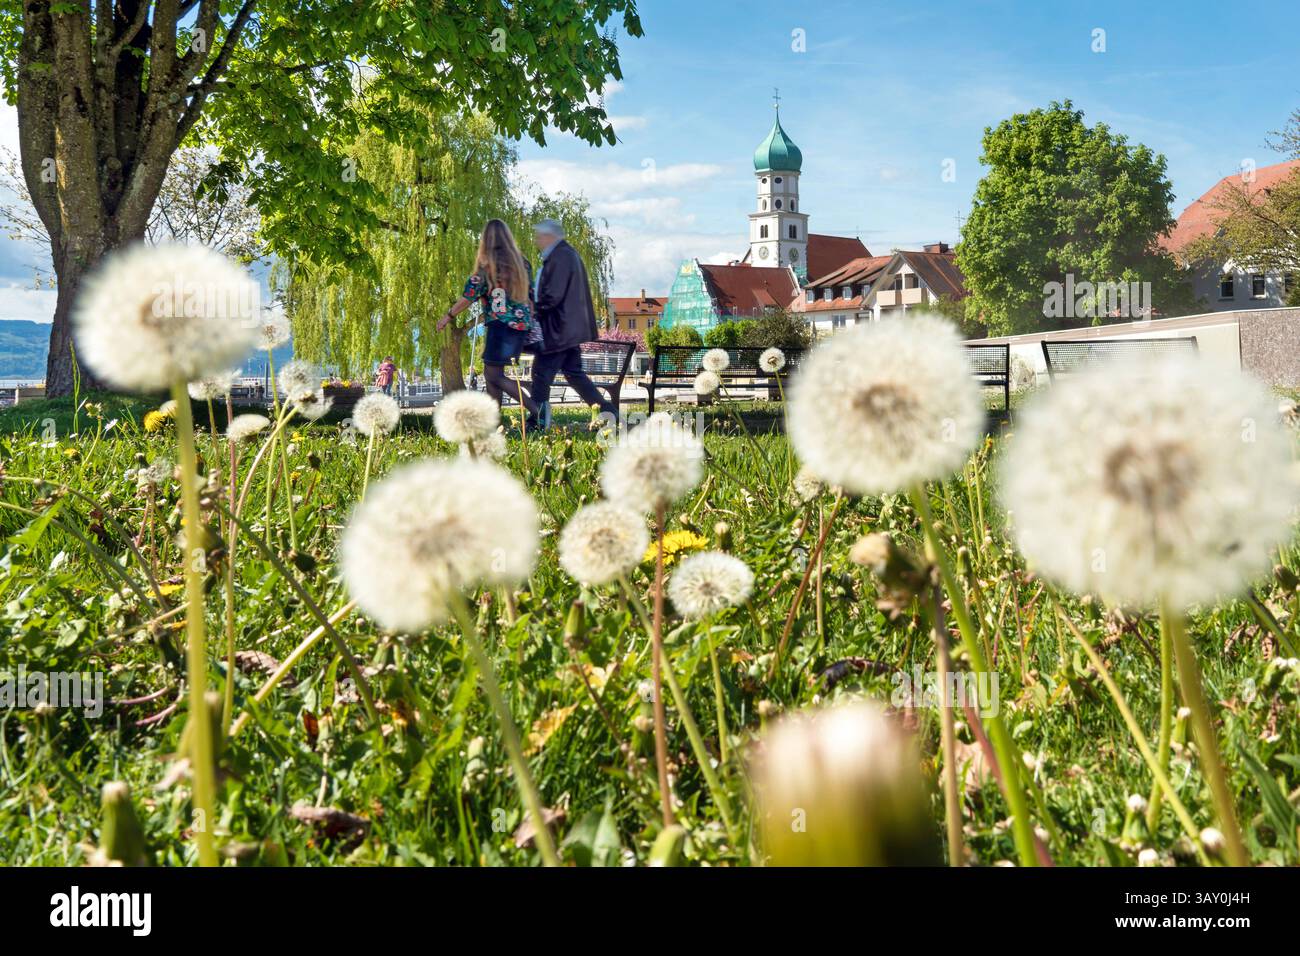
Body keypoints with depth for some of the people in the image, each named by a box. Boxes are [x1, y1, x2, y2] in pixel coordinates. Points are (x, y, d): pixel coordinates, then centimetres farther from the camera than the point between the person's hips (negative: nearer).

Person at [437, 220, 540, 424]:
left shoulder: (488, 264, -7)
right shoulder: (521, 261, 11)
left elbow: (470, 295, -7)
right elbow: (530, 294, 13)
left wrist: (448, 316, 4)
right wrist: (530, 321, 21)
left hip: (501, 324, -7)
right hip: (522, 325, 7)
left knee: (494, 376, -4)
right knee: (491, 372, 14)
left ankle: (536, 411, -16)